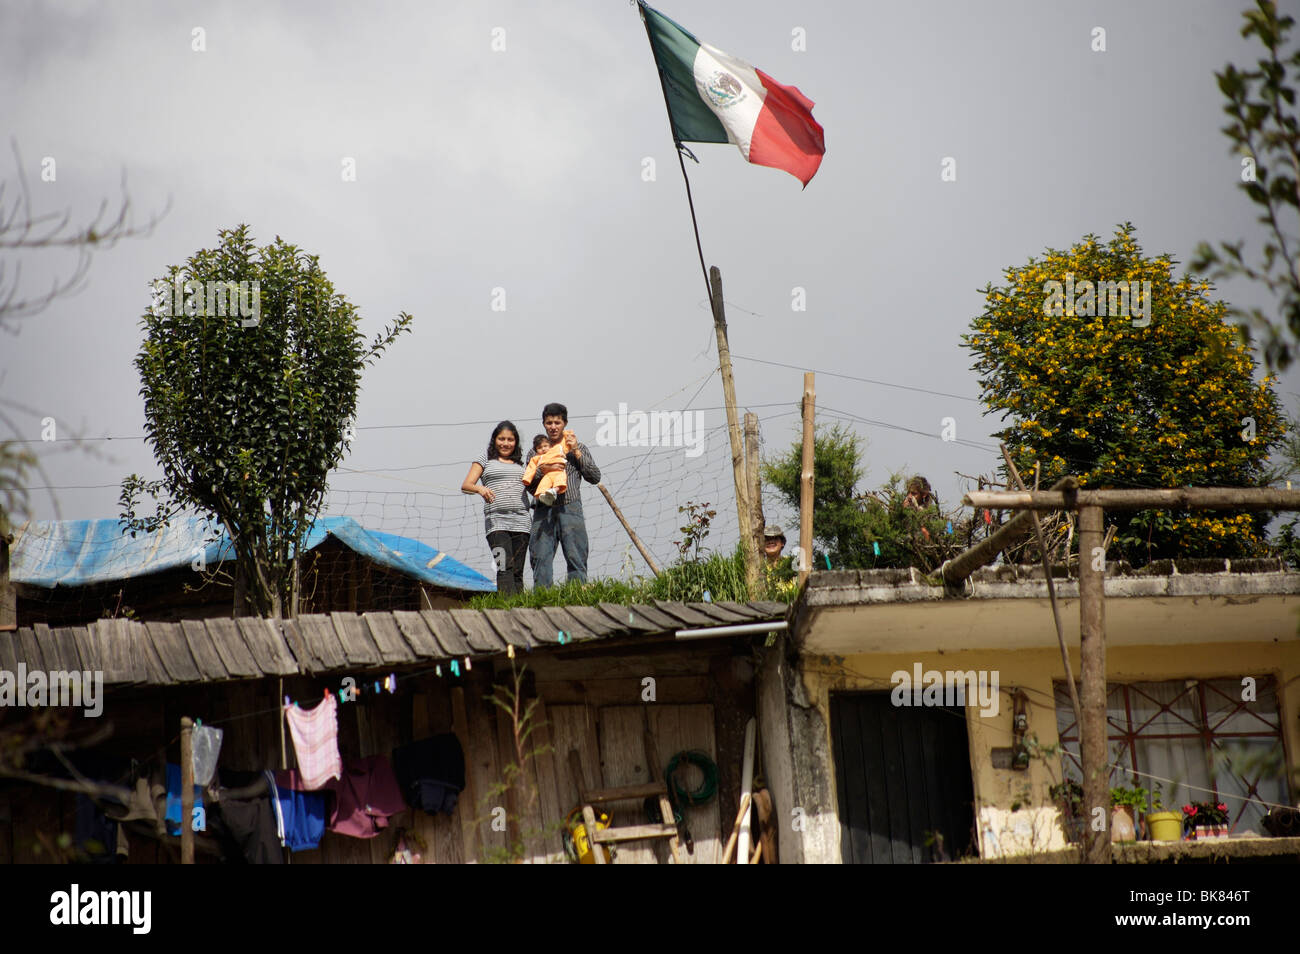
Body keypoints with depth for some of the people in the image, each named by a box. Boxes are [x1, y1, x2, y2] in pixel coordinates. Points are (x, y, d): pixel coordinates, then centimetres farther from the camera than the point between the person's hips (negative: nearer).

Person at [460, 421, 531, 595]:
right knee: (505, 567, -21)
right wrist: (480, 488, -19)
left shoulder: (520, 464, 22)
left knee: (517, 571, -1)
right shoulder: (485, 460, 13)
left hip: (521, 520, 4)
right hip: (496, 520, -4)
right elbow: (465, 486, 3)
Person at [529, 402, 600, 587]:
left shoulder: (578, 448, 16)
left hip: (570, 508, -1)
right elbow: (529, 485, 13)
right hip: (544, 511, 2)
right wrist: (542, 470, -6)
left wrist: (576, 452, 1)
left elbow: (595, 477, 7)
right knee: (540, 558, -6)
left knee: (576, 559, -9)